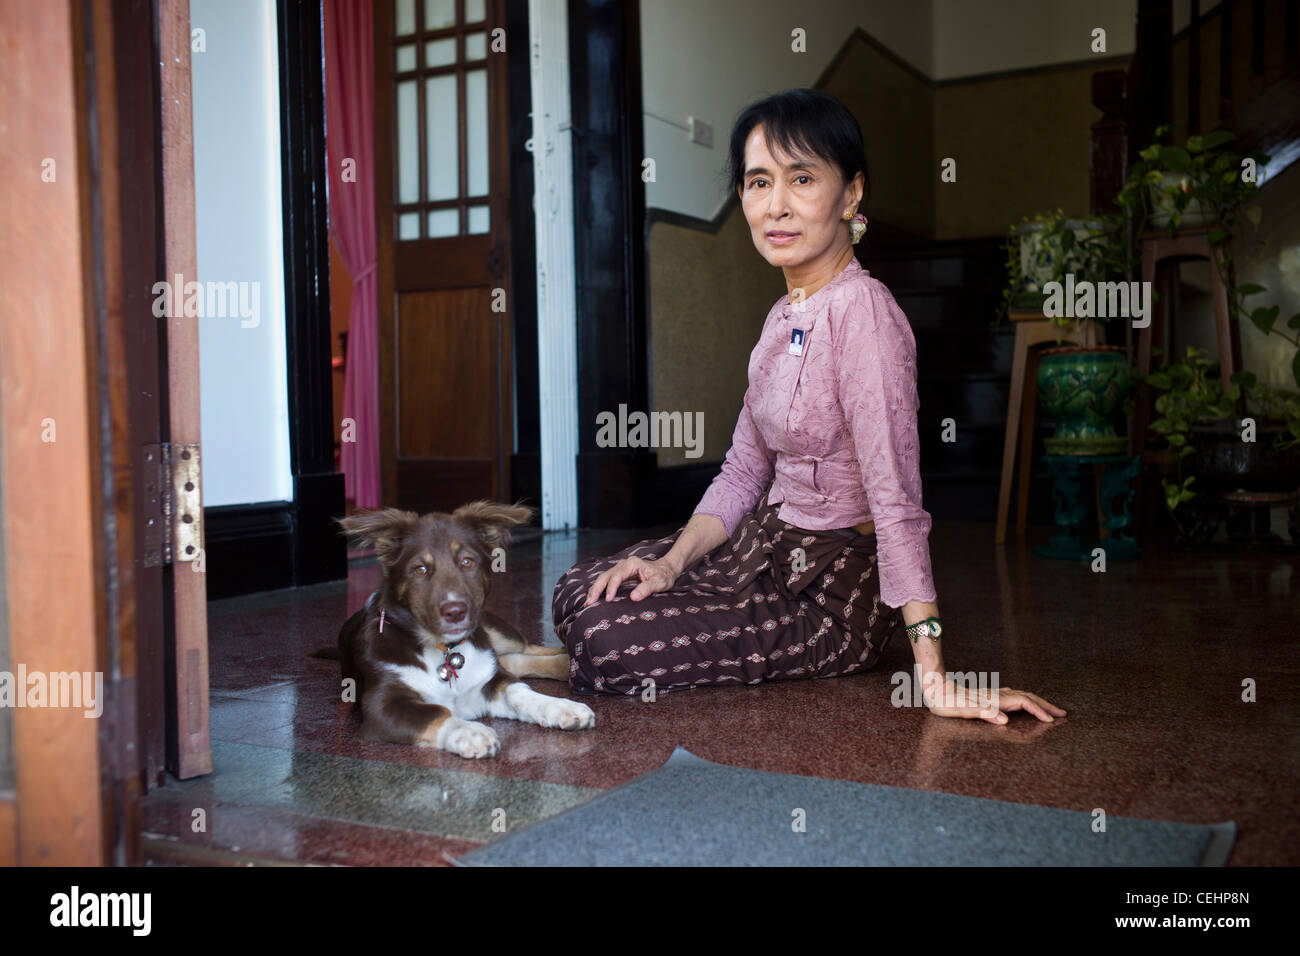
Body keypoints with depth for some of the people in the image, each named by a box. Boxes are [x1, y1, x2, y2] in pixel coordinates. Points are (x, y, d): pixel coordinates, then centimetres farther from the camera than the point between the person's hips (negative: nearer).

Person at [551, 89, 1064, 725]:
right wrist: (671, 563, -5)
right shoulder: (785, 316, 7)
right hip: (770, 546, 9)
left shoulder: (860, 309, -22)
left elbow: (895, 495, -28)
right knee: (577, 593, 9)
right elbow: (744, 470, 9)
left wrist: (932, 675, -29)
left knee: (600, 641, -13)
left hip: (836, 589, -8)